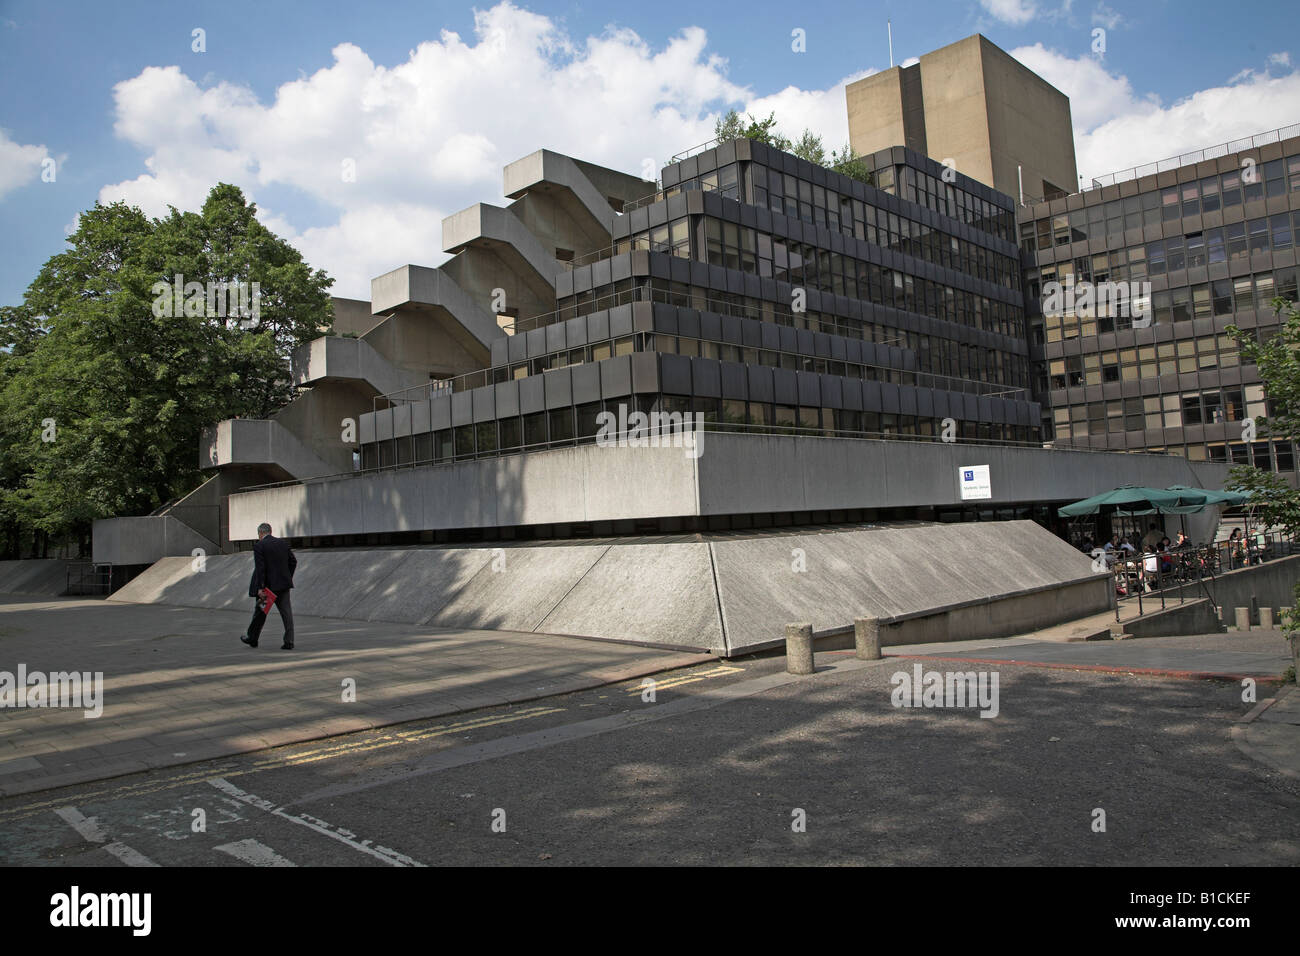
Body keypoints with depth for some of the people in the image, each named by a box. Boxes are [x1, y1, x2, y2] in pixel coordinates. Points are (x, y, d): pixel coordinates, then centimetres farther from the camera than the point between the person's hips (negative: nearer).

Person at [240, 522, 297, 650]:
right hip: (283, 584, 4)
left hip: (268, 585, -4)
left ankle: (252, 638, 29)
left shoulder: (259, 546, -9)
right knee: (286, 611, 2)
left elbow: (260, 568, -15)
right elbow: (293, 561, 8)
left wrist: (260, 588, -15)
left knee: (260, 611, 13)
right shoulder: (283, 543, 7)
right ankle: (289, 642, -3)